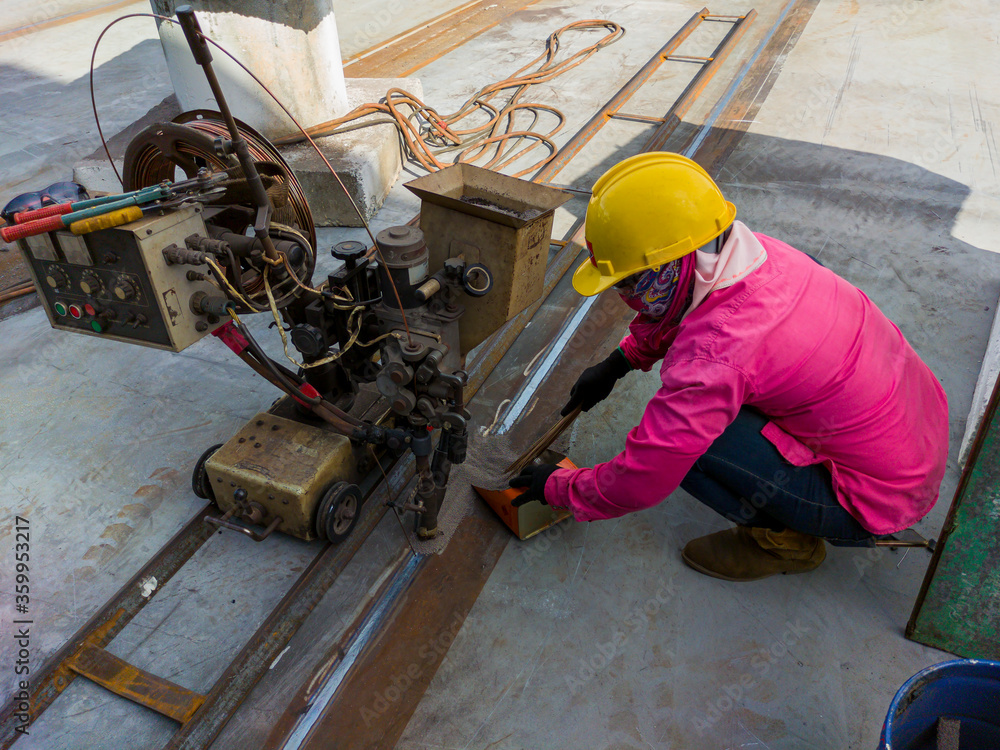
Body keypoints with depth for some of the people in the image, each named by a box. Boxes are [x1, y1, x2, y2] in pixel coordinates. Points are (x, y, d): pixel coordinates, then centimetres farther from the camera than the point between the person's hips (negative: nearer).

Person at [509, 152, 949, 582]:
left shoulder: (713, 358, -33)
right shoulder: (758, 252, -9)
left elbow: (639, 483, -22)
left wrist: (557, 488, -4)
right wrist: (617, 363, 14)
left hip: (877, 499, -8)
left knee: (682, 439, -21)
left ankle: (786, 539, 3)